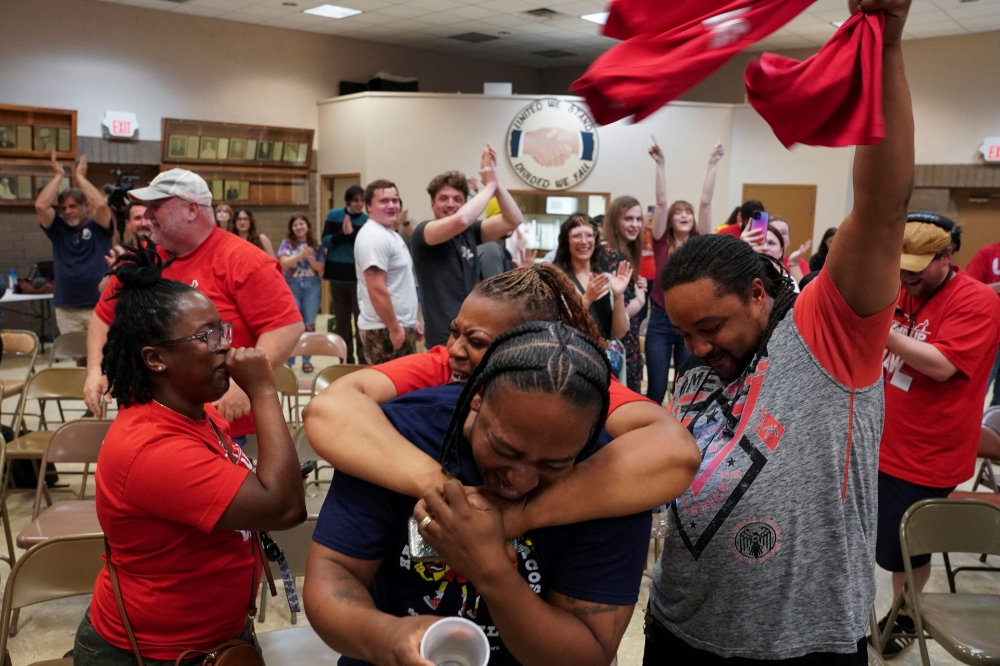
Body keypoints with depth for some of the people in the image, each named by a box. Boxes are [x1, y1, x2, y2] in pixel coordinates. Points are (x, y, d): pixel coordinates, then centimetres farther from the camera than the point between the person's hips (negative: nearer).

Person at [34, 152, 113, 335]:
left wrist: (80, 177, -6)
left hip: (99, 306, -3)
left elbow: (101, 204, -17)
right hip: (66, 309, 3)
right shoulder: (58, 229, 9)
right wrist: (58, 176, 1)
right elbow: (40, 206, -6)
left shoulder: (99, 228, 2)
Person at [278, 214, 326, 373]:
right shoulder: (287, 243, 1)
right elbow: (284, 263, -12)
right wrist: (302, 254, -22)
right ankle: (288, 361, 6)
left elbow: (320, 267, 0)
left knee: (309, 324, 6)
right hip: (292, 286, -1)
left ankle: (307, 360, 16)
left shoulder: (316, 245, 4)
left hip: (312, 286, 1)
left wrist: (309, 257, -16)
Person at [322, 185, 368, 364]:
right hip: (337, 275, 3)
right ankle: (346, 359, 18)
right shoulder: (333, 215, 2)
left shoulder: (367, 220, -4)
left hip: (358, 276, -2)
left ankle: (364, 359, 2)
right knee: (341, 320, 9)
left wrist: (351, 233, -23)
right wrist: (341, 234, -19)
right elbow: (325, 241, -3)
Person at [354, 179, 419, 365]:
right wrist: (394, 328, -20)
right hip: (384, 330, -10)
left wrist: (410, 321, 19)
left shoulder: (391, 234, 15)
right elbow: (377, 289, -23)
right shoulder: (374, 237, -17)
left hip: (400, 325, 10)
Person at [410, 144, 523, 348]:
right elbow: (460, 220, -28)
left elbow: (513, 220, -2)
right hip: (445, 337, -6)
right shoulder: (422, 233, -9)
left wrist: (495, 182, -13)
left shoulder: (470, 232, 7)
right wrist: (488, 186, -15)